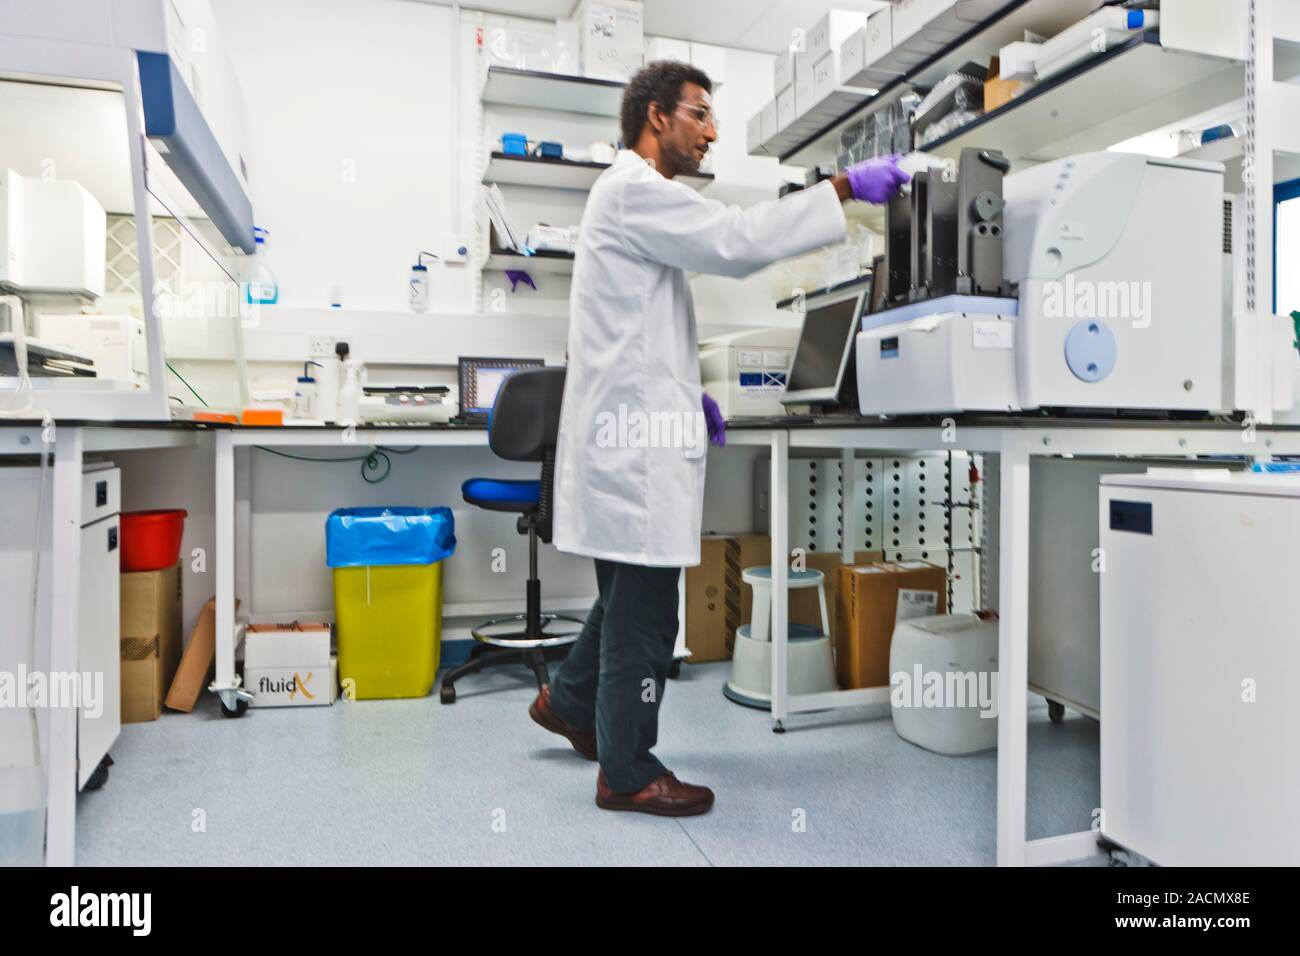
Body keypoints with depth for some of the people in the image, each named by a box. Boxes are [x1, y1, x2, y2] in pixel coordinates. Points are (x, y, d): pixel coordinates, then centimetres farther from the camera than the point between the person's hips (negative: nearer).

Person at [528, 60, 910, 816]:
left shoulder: (642, 197, 23)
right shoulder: (634, 189, -10)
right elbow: (736, 240, -24)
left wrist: (688, 392, 15)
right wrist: (844, 188, -18)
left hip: (636, 431, 11)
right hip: (636, 439, -11)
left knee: (631, 594, 21)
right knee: (646, 614, -1)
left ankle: (571, 702, 38)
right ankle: (628, 773, 13)